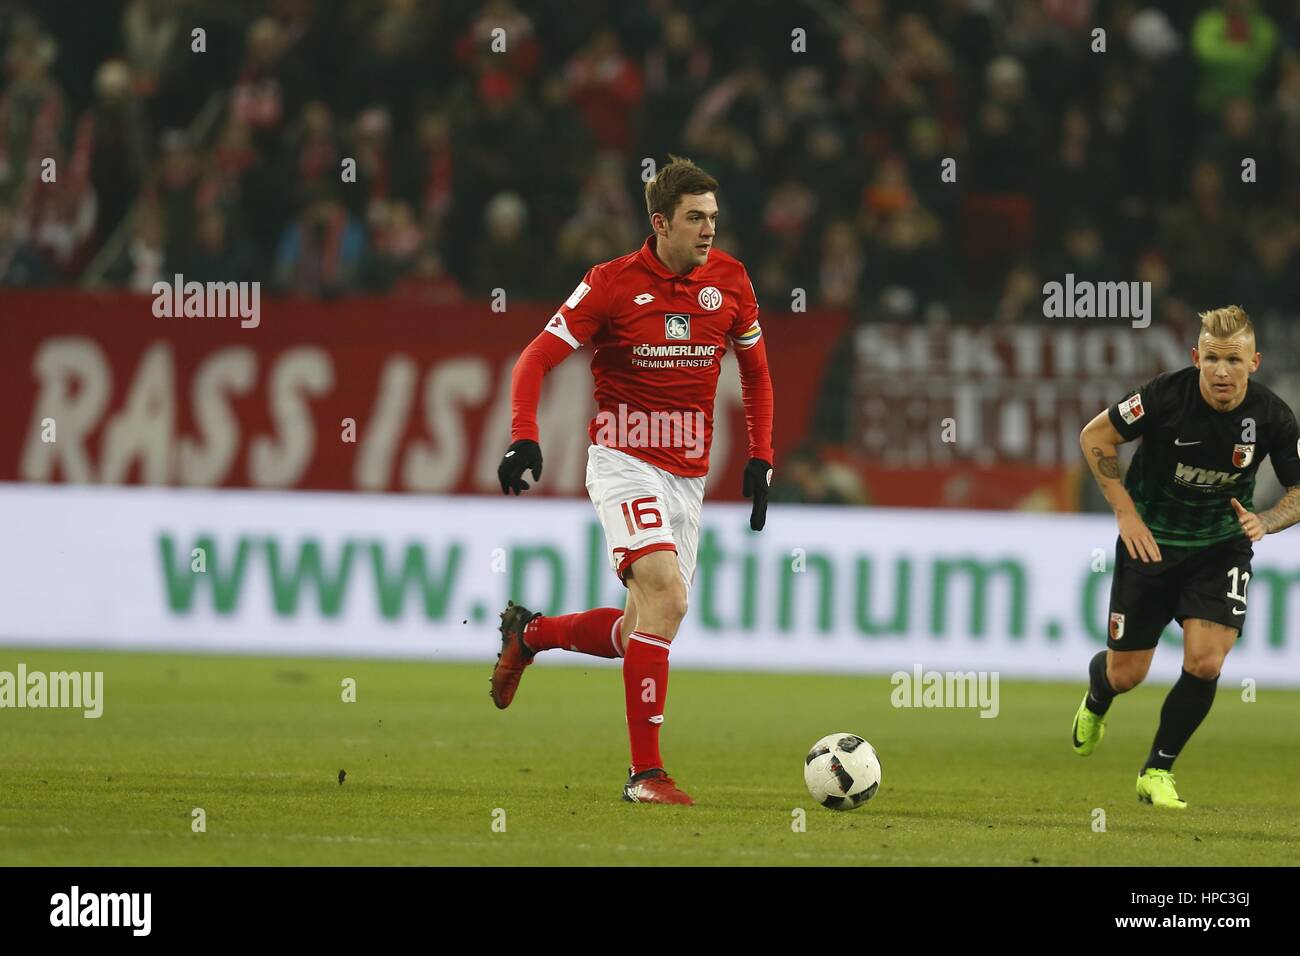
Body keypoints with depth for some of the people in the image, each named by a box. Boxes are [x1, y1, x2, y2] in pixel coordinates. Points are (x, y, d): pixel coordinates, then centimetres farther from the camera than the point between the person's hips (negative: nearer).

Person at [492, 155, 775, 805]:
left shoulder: (729, 280, 2)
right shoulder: (612, 283, -10)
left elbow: (755, 369, 18)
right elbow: (536, 360, -7)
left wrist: (760, 458, 11)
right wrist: (524, 439, -22)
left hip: (688, 473, 6)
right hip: (624, 458, -6)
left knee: (649, 629, 8)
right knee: (664, 593, -25)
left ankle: (528, 633, 35)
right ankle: (646, 773, -21)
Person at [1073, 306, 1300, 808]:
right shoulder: (1166, 395, -24)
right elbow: (1094, 436, -10)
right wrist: (1126, 512, -14)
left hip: (1222, 547, 1)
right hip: (1150, 540, -1)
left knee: (1205, 663, -16)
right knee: (1126, 674, 5)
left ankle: (1157, 772, 4)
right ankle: (1096, 700, 44)